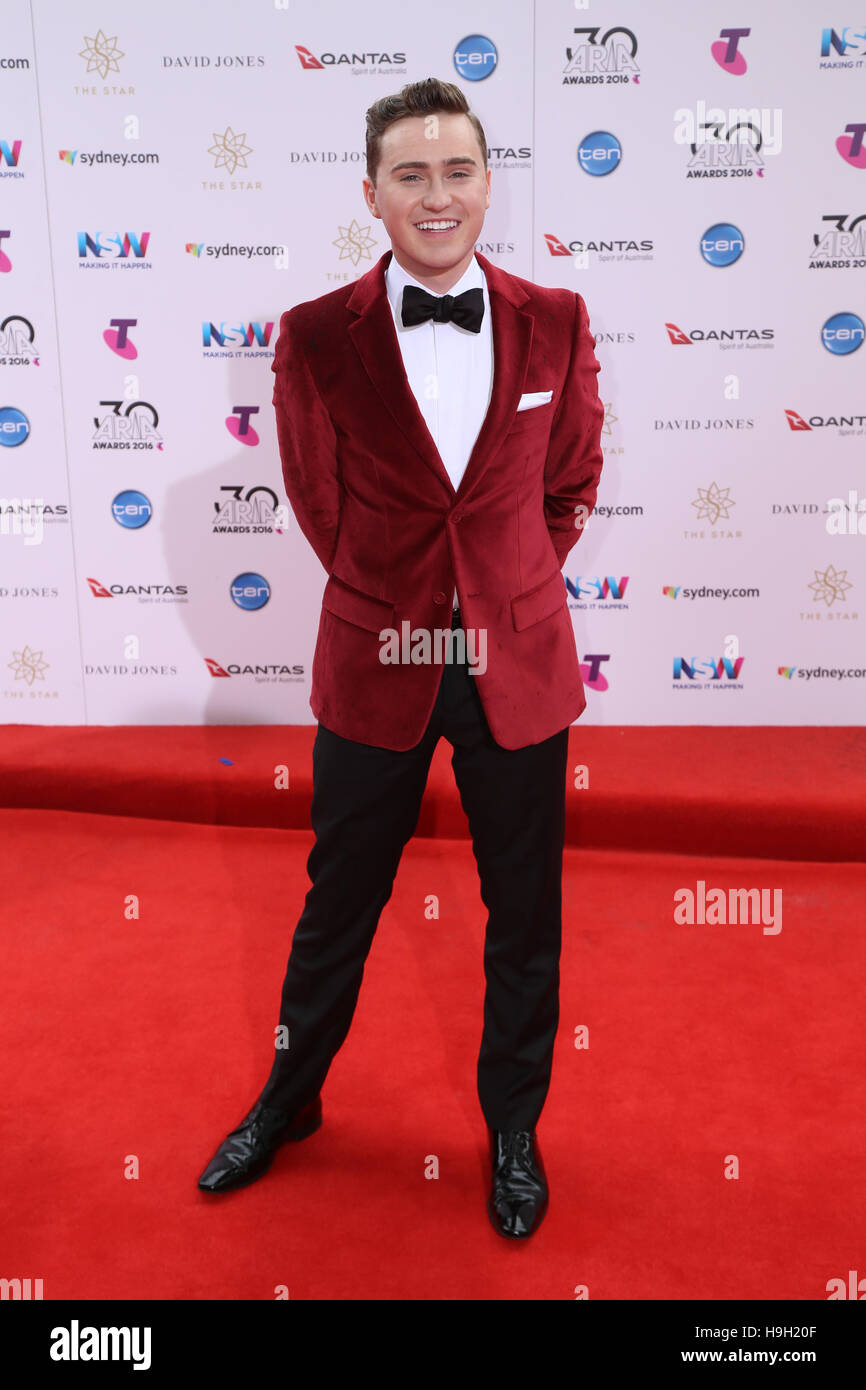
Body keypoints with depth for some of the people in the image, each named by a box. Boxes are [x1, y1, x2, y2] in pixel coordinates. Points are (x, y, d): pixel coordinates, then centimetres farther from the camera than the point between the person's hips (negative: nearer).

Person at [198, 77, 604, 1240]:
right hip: (376, 664, -1)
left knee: (525, 914, 14)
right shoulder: (317, 336, -8)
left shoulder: (555, 324, -3)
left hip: (519, 664, 2)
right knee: (337, 903, 16)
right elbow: (319, 502, 1)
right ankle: (289, 1100, 42)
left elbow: (572, 484, 9)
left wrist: (506, 591, 6)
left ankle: (514, 1127, 38)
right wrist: (400, 604, 5)